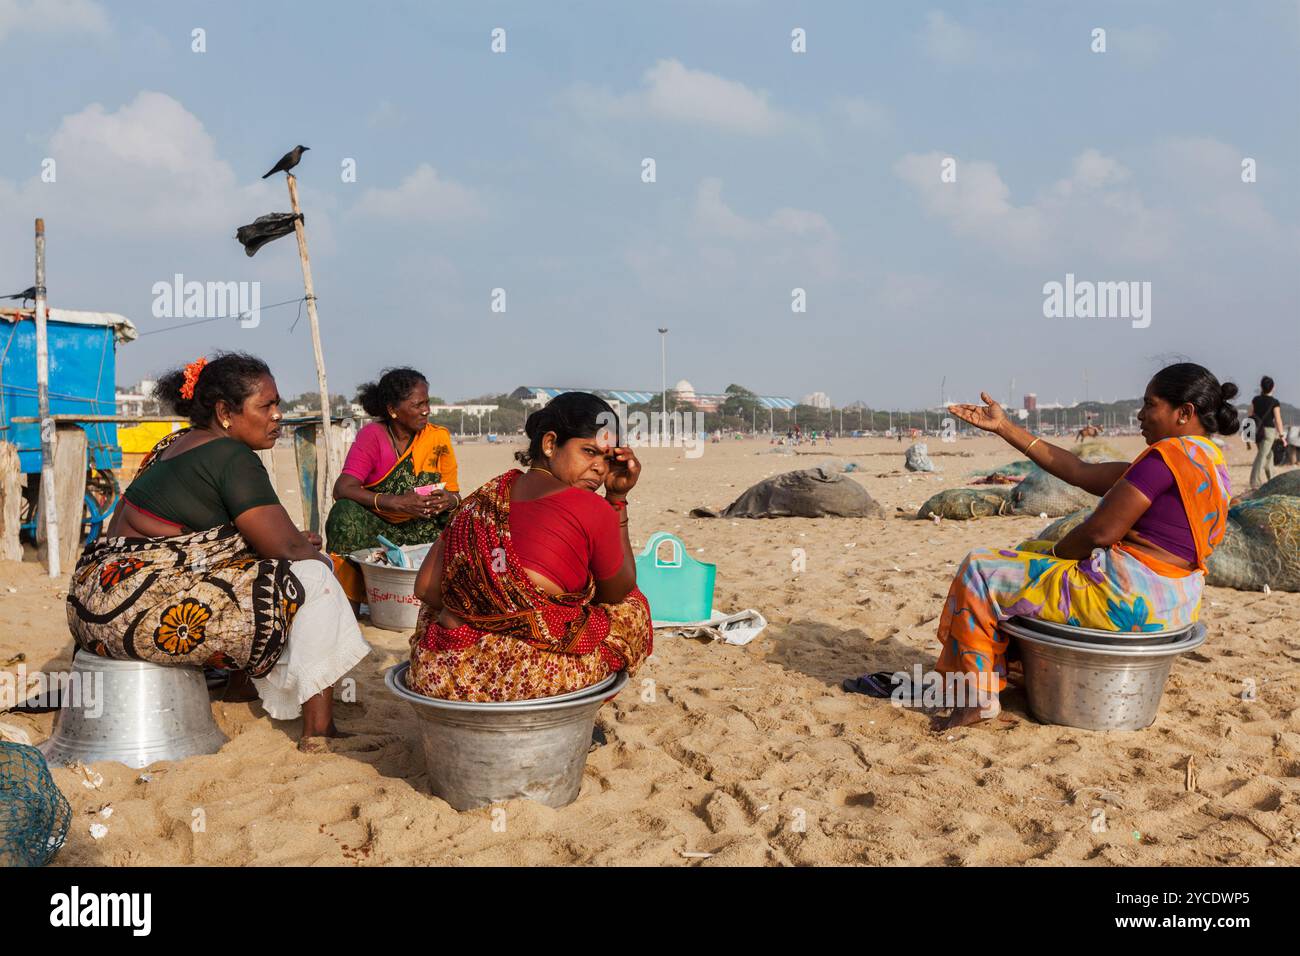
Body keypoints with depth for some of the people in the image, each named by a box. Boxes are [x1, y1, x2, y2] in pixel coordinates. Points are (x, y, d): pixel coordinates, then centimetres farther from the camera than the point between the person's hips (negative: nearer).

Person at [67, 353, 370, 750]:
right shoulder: (233, 458, -13)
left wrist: (292, 541, 12)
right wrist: (314, 552, 9)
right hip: (149, 615, -10)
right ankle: (318, 729, -7)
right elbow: (285, 546, -16)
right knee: (311, 579, -7)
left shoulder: (173, 445, 15)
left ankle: (241, 684, 25)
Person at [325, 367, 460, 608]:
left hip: (423, 531, 2)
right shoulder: (372, 435, -8)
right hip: (378, 530, -2)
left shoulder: (438, 437, 1)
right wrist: (397, 503, -32)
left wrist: (449, 501, -21)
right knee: (345, 513, -30)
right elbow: (342, 489, -20)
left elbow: (454, 494, 5)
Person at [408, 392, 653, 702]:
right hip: (531, 681, -6)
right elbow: (619, 592, 12)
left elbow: (425, 588, 11)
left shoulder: (484, 498, 10)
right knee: (633, 607, 20)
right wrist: (618, 499, 14)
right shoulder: (591, 509, -7)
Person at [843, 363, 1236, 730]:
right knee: (1029, 553, 24)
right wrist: (1004, 427, 13)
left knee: (980, 570, -1)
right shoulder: (1209, 460, 14)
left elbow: (1100, 532, -23)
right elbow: (1081, 473, 13)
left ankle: (976, 694, 8)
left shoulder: (1169, 454, -18)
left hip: (1129, 600, -11)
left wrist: (1053, 555, -1)